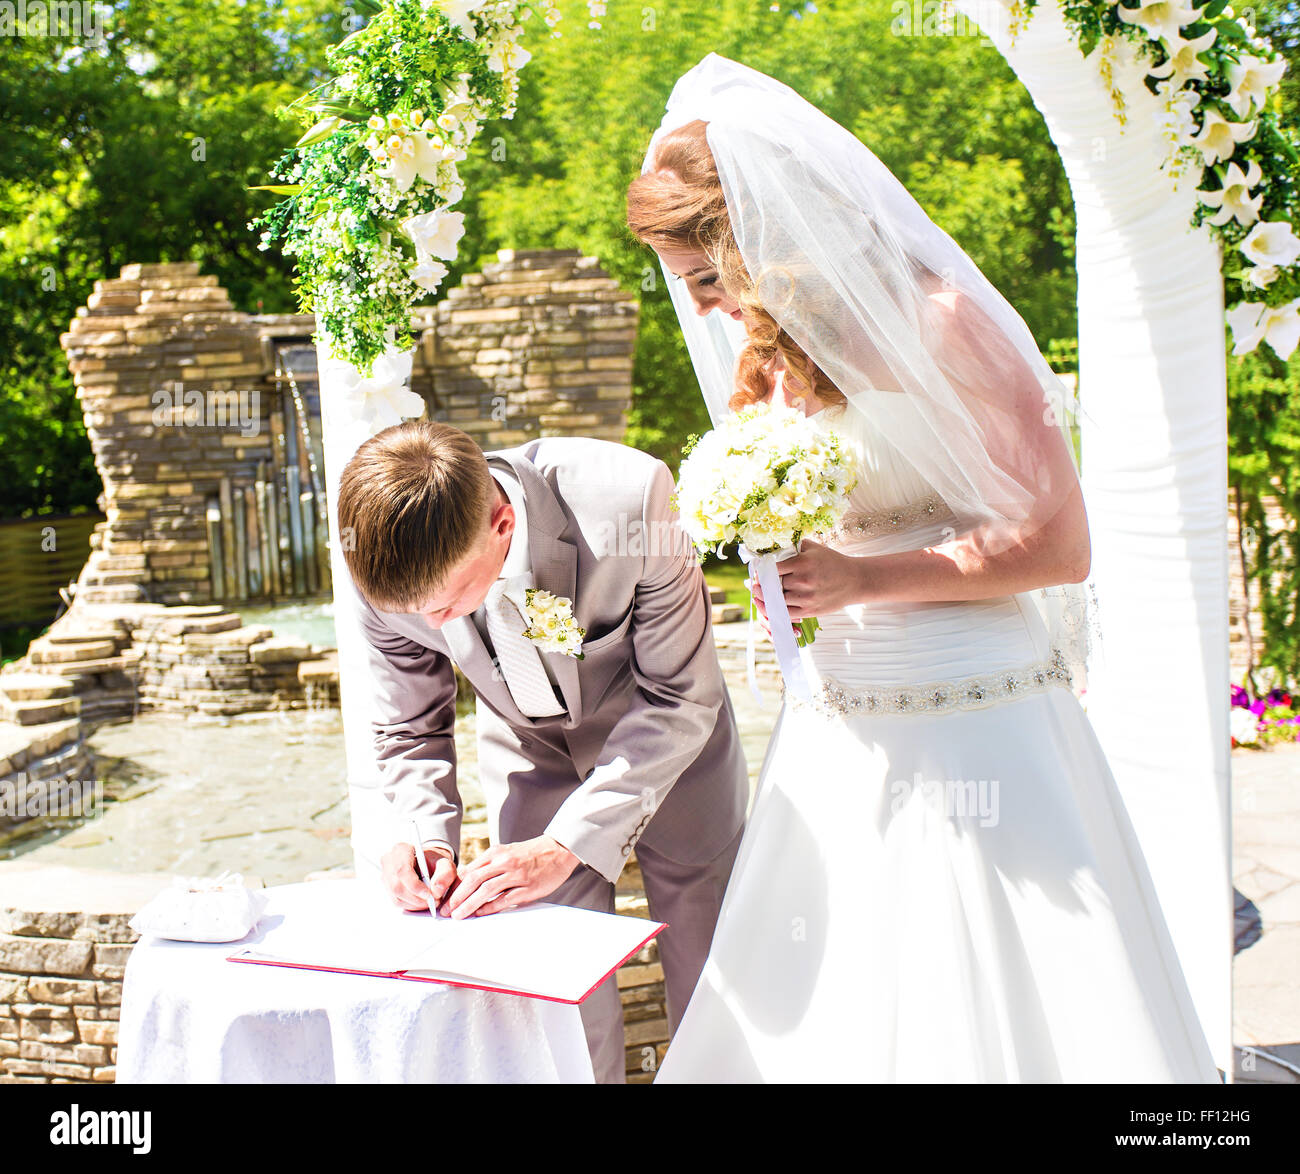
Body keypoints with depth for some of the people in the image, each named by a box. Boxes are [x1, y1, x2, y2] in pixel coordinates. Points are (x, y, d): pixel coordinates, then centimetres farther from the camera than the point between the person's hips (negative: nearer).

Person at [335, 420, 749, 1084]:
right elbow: (409, 731, -7)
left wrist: (566, 844, -31)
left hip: (668, 732, -1)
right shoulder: (392, 574, -25)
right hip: (529, 747, 2)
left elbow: (680, 699, -27)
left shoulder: (630, 500, -36)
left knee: (709, 961, 9)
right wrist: (428, 839, -25)